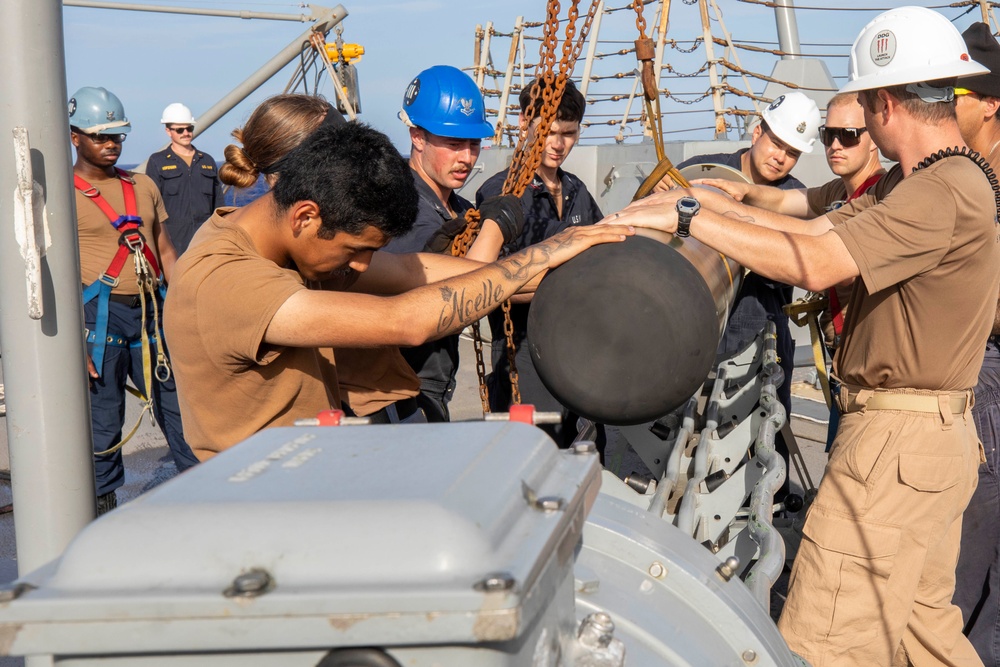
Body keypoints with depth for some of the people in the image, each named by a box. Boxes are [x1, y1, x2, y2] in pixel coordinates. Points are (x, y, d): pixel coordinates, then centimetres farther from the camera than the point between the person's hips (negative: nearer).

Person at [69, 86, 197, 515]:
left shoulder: (143, 187, 15)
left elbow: (165, 252, 18)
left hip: (151, 310, 5)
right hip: (99, 314, -5)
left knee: (178, 404, 7)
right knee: (102, 418, 1)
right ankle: (103, 503, 14)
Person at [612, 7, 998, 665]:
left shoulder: (945, 191, -20)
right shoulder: (913, 181, 13)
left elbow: (812, 265, -27)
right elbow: (818, 232, 13)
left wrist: (688, 214, -21)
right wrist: (716, 203, 9)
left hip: (897, 445, -11)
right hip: (939, 437, 11)